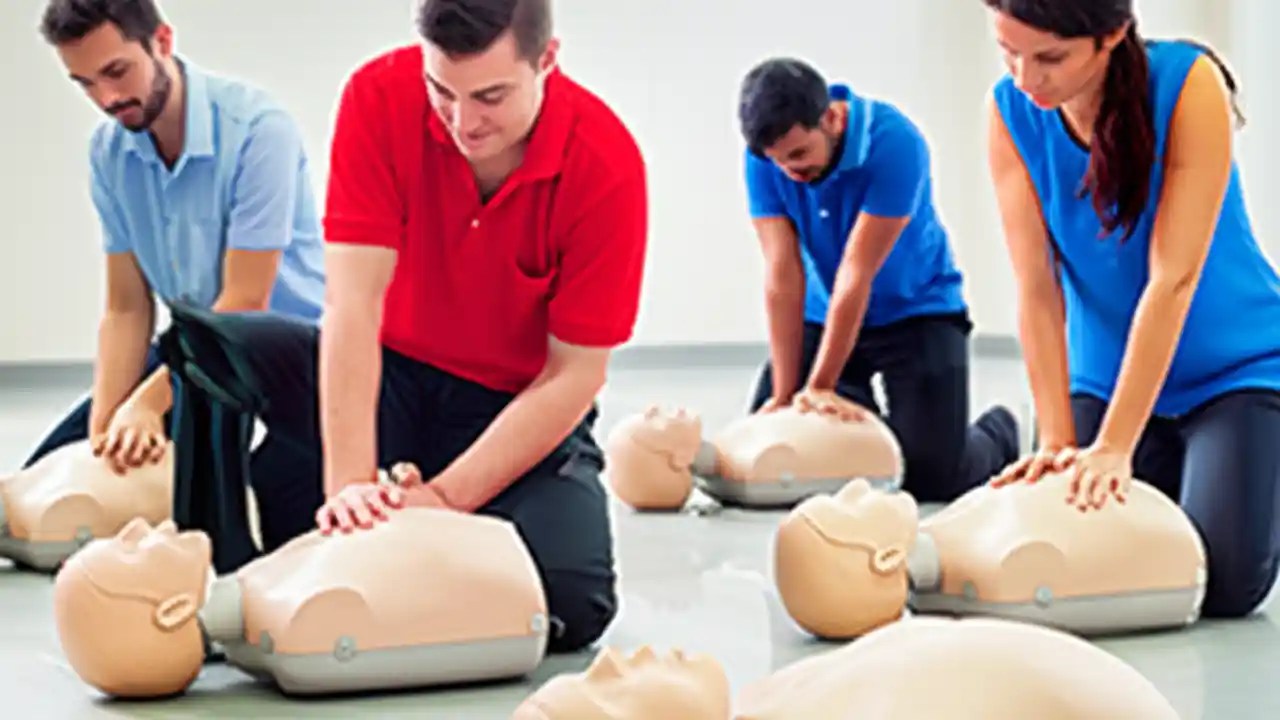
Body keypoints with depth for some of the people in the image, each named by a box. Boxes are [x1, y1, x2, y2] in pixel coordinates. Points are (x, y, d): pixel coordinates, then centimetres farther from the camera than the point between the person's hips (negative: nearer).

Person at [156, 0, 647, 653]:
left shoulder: (606, 164, -21)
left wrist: (446, 498, -25)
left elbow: (573, 374, -17)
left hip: (521, 408, -1)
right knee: (204, 345, -24)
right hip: (391, 374, 2)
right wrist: (350, 483, -32)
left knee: (571, 603, -28)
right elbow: (354, 304, -23)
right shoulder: (381, 96, -17)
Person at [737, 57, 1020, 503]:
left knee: (933, 475, -14)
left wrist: (820, 388, -25)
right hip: (823, 316, 4)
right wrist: (783, 394, -21)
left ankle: (997, 434, 21)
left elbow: (856, 274, -27)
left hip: (916, 311, -4)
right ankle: (860, 409, 26)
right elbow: (782, 275, -18)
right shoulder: (763, 155, -16)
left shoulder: (894, 143, -28)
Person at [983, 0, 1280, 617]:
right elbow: (1036, 290, -15)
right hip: (1105, 373, 3)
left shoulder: (1191, 82, -22)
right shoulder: (1012, 111, -12)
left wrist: (1114, 447, -30)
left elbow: (1173, 279, -26)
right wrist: (1057, 440, -23)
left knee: (1225, 581, -17)